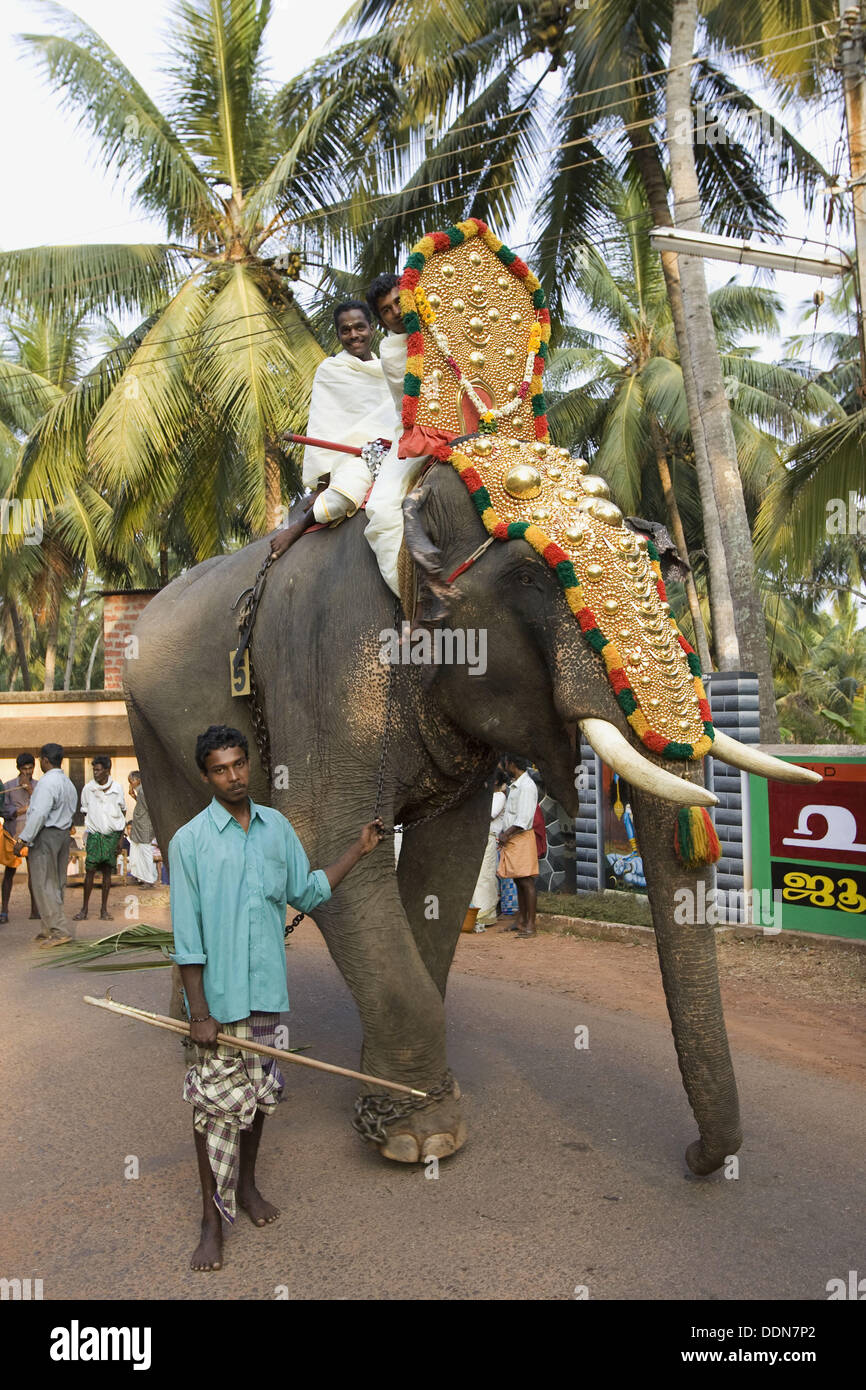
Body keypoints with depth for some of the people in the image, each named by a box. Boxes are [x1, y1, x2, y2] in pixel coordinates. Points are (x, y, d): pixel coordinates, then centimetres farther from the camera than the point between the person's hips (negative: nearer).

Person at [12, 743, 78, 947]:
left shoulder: (47, 782, -16)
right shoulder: (68, 783, 14)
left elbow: (39, 814, -23)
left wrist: (23, 839, -20)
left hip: (45, 836, -9)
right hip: (63, 834, 9)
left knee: (44, 884, -5)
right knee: (57, 884, 12)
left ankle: (59, 930, -8)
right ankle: (48, 930, 19)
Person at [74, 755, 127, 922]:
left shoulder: (117, 788, 0)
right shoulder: (88, 788, -1)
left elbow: (123, 812, 9)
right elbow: (85, 811, 9)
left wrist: (120, 837, 5)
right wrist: (87, 833, 1)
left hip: (112, 834, 0)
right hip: (95, 833, 0)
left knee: (107, 871, 3)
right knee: (90, 870, -6)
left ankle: (104, 910, 9)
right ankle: (84, 909, 2)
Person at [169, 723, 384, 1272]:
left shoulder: (277, 826, 3)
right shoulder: (190, 841, -11)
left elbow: (306, 892, 10)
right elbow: (188, 936, -11)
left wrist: (359, 850, 4)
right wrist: (199, 1013, -14)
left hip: (266, 990, 4)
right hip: (220, 997, -4)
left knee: (258, 1093, 18)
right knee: (216, 1103, 3)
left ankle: (247, 1183, 41)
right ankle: (213, 1220, 20)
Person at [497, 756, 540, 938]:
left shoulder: (527, 786, -12)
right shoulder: (514, 786, 20)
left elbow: (524, 818, -19)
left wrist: (507, 833, -16)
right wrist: (504, 834, 10)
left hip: (522, 838, -10)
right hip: (511, 839, 10)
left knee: (526, 882, -9)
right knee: (518, 882, 11)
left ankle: (530, 925, -8)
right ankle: (521, 922, 16)